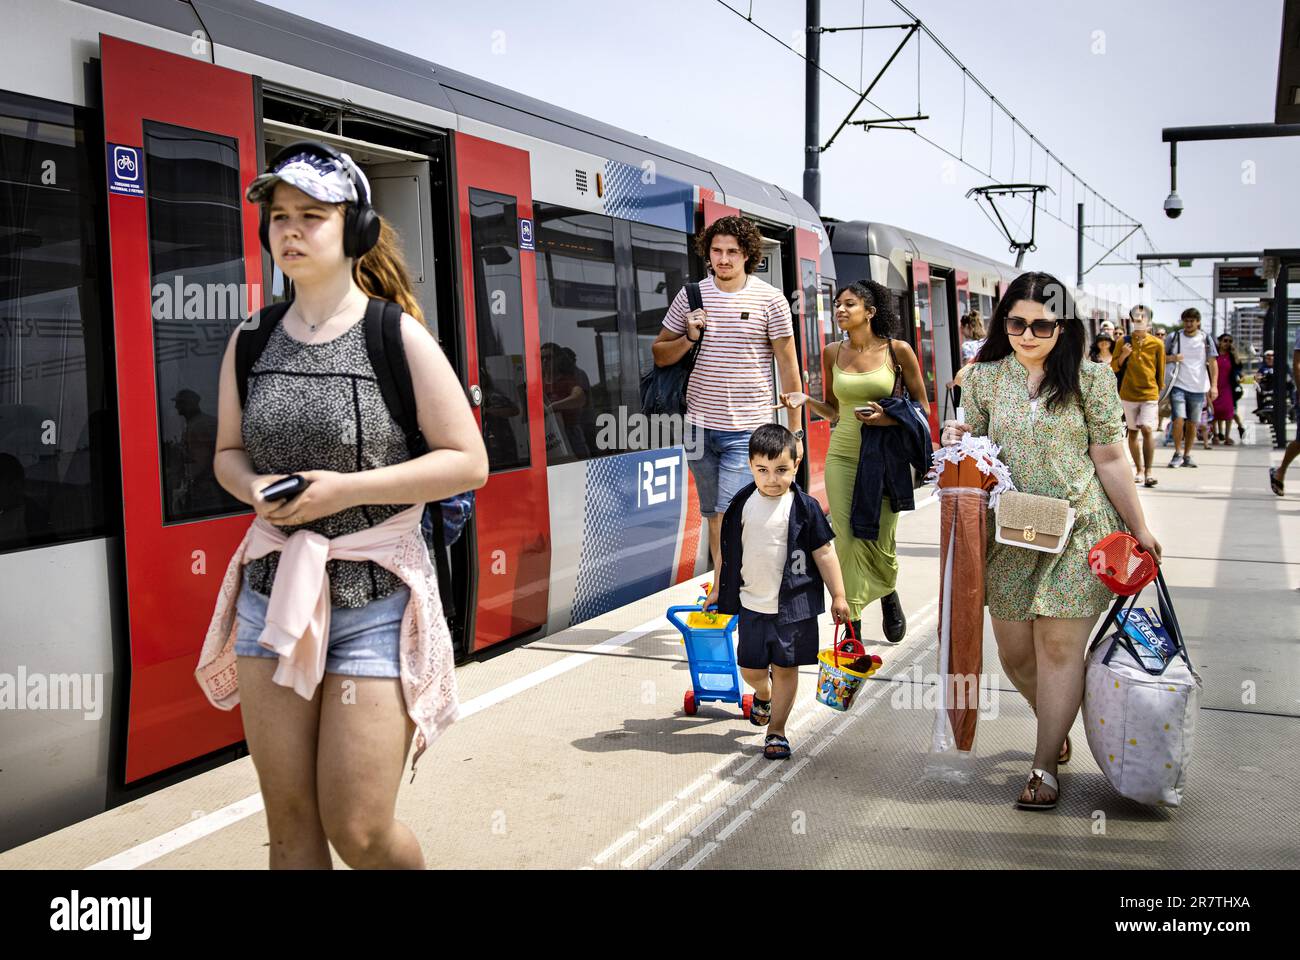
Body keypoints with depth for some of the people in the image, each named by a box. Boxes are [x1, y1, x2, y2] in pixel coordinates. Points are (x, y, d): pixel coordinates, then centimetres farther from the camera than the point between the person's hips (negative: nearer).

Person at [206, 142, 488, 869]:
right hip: (274, 591, 5)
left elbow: (468, 461, -8)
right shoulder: (251, 342, 6)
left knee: (358, 831, -2)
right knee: (291, 827, 9)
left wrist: (348, 488, -17)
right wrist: (254, 488, -7)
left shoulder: (397, 336, -8)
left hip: (375, 598, -4)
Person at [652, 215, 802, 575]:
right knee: (712, 518, 13)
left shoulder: (770, 299, -2)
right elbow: (659, 355, 12)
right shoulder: (689, 296, 5)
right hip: (699, 424, 4)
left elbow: (788, 365, 1)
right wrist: (689, 338, -9)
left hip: (746, 430, -4)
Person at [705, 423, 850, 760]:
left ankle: (776, 730, 20)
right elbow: (729, 551, 10)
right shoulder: (742, 504, -1)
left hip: (793, 605, -2)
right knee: (750, 669, 10)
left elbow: (824, 553, -4)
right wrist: (719, 590, 15)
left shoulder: (804, 507, -9)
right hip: (752, 603, 3)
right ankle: (763, 694, 44)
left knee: (785, 668, 5)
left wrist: (838, 596, -5)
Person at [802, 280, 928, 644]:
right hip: (842, 457, 2)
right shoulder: (832, 353, 5)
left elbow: (922, 408, 1)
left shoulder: (898, 351, -4)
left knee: (880, 544, 4)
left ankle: (888, 593, 38)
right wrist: (805, 398, -4)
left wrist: (888, 418, -16)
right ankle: (853, 628, 7)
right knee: (848, 542, -4)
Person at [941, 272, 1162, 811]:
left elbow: (1109, 461, 1)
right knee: (1014, 651, 7)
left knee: (1059, 648, -4)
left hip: (1077, 533, -3)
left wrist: (1138, 529, 3)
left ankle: (1044, 767, 8)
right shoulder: (985, 378, 5)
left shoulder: (1090, 380, -2)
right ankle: (1055, 725, 36)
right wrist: (957, 440, -9)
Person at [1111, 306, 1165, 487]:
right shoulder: (1124, 342, 3)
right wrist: (1123, 355, -12)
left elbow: (1160, 370, 10)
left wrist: (1159, 390, 15)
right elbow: (1114, 368, 6)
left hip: (1150, 394, -2)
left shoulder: (1157, 344, 1)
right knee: (1132, 432, 9)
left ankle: (1148, 472, -14)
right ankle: (1139, 469, 22)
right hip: (1128, 394, 2)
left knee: (1147, 429, -16)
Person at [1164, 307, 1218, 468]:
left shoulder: (1205, 339, 4)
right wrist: (1172, 358, -15)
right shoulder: (1174, 337, 2)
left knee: (1192, 423, 6)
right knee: (1179, 419, -15)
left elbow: (1213, 363, 3)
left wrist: (1214, 385, -6)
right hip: (1178, 385, -2)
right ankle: (1178, 453, 0)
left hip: (1198, 388, 2)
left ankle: (1187, 455, 17)